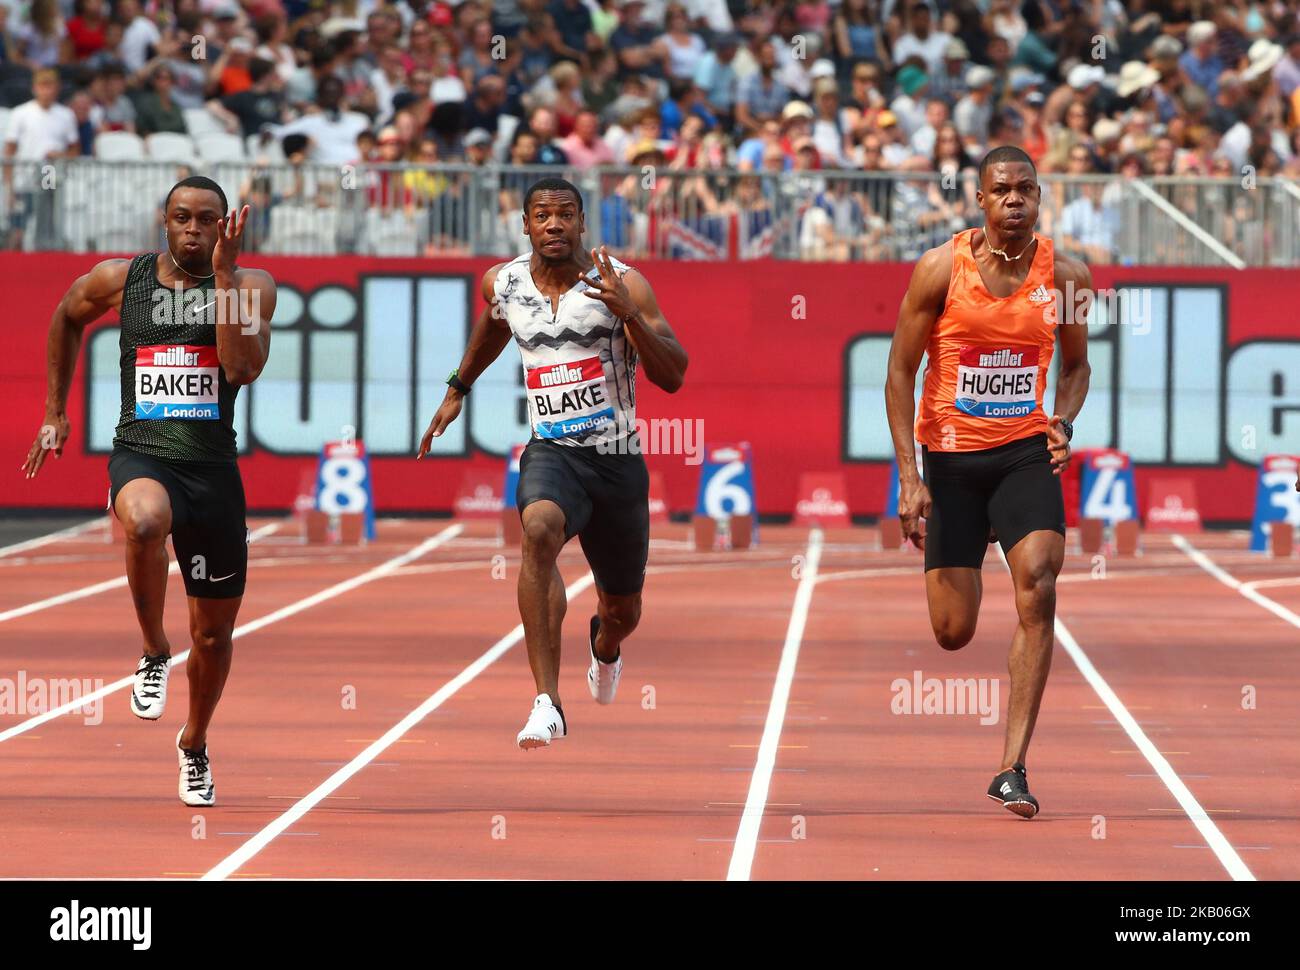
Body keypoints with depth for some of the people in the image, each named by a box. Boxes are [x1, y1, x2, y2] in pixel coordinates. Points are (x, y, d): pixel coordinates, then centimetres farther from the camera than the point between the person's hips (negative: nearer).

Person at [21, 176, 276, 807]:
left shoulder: (251, 285, -1)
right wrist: (55, 413, 23)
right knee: (145, 522, -40)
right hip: (140, 454, -1)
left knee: (214, 633, 10)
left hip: (213, 469, 1)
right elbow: (67, 319, 24)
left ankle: (195, 744, 38)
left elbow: (245, 368, -18)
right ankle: (154, 653, -16)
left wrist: (224, 273, -20)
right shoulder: (120, 280, 3)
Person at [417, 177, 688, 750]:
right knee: (539, 530, -36)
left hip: (618, 459, 0)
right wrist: (457, 390, 32)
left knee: (623, 610, 16)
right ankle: (547, 703, -39)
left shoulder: (623, 284, -10)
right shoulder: (504, 283, 0)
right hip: (551, 451, 0)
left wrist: (627, 310, -28)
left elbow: (673, 376, -17)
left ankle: (605, 645, 59)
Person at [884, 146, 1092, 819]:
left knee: (1038, 587, -22)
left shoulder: (1065, 276, -2)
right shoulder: (941, 269, -9)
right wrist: (910, 476, -10)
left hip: (1026, 453, 1)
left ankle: (1011, 769, -17)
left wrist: (1064, 423, -6)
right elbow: (900, 371, -4)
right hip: (950, 457, -1)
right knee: (953, 634, 2)